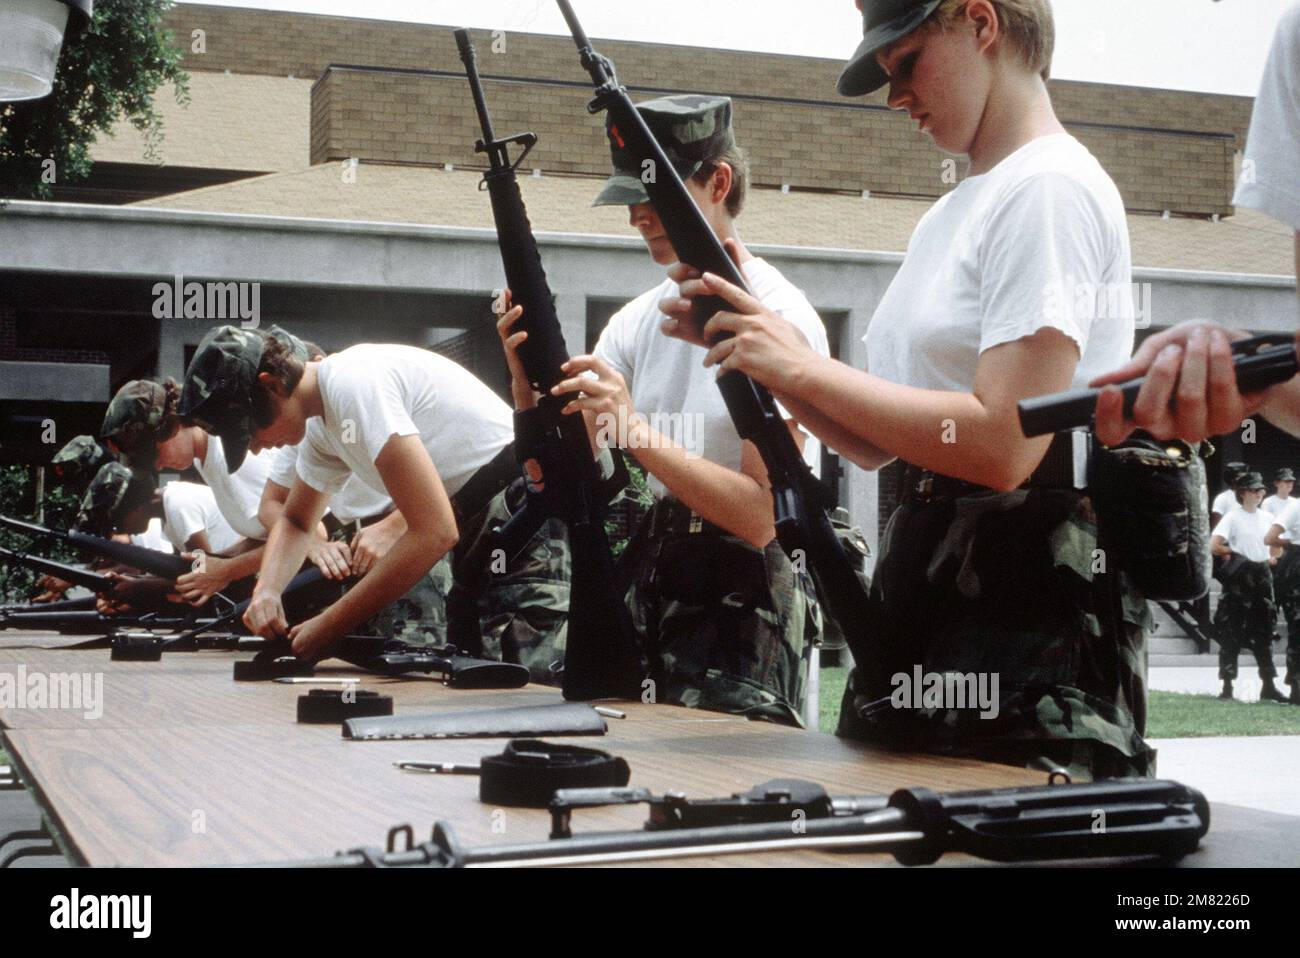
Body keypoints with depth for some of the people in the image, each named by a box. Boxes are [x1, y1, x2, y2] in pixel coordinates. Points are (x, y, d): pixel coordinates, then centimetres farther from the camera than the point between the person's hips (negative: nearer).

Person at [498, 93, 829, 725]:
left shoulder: (780, 317, -11)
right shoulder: (638, 320, 10)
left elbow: (761, 517, -19)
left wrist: (634, 428, -26)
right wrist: (527, 381, -13)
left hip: (743, 602, -6)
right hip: (649, 592, 7)